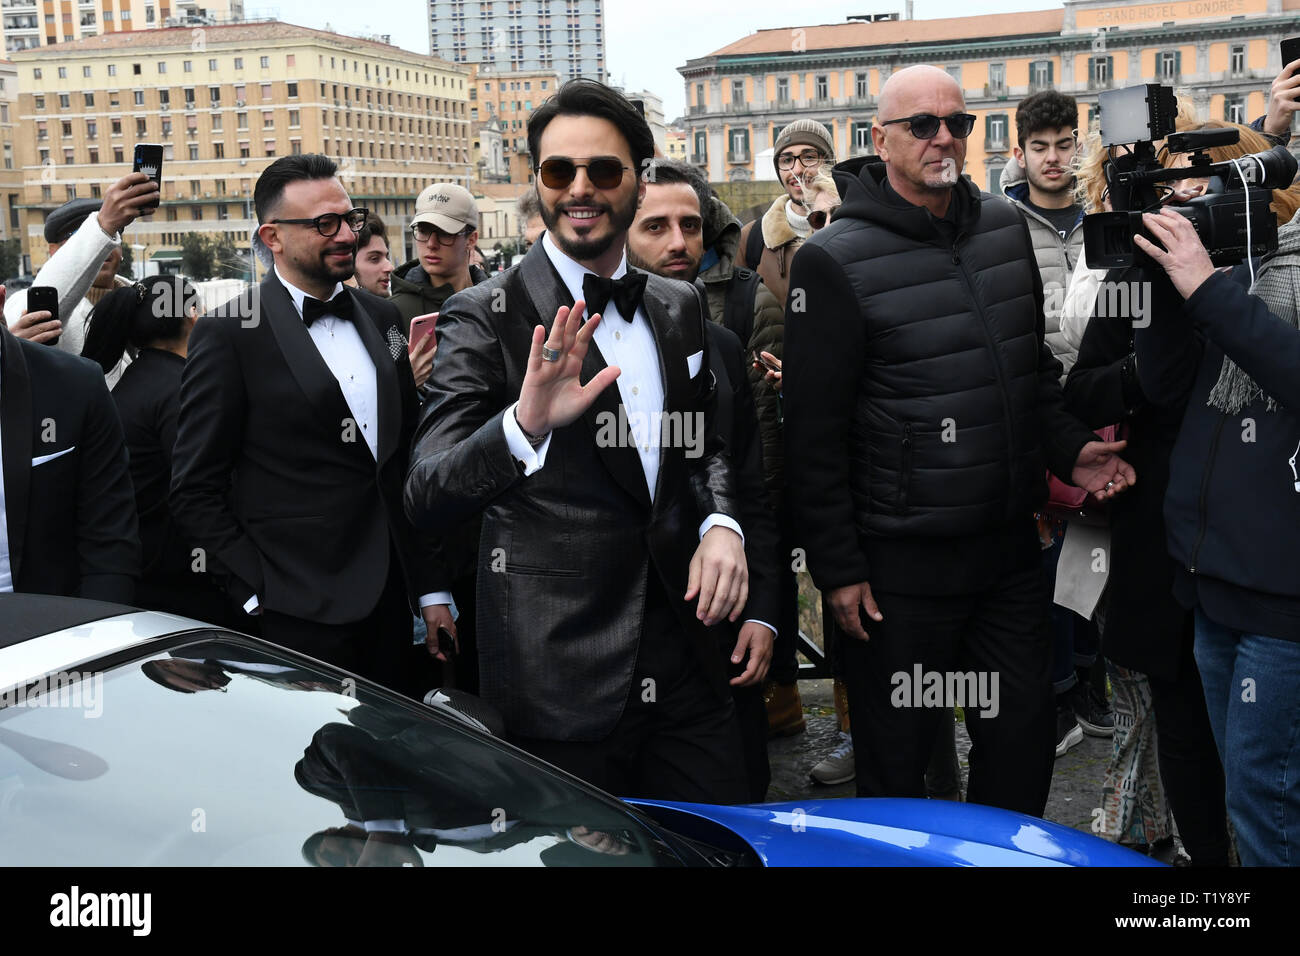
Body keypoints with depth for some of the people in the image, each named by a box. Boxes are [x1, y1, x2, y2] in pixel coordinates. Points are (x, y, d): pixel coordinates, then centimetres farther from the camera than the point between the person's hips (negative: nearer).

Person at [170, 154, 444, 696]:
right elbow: (196, 493, -6)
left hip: (392, 601, 5)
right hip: (302, 617, -5)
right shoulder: (229, 335, -8)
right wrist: (261, 595, -11)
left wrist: (429, 589, 11)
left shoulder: (381, 317, 10)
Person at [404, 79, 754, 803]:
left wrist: (721, 524, -2)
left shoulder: (681, 308, 9)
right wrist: (524, 424, -36)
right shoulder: (486, 318, -9)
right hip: (562, 680, -5)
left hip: (686, 661, 5)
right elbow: (428, 501, -17)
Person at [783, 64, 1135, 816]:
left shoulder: (1006, 227, 7)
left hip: (1010, 542, 6)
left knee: (1025, 732, 16)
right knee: (898, 754, 10)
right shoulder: (836, 261, -12)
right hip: (901, 560, -5)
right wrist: (838, 569, -10)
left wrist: (1069, 448, 3)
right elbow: (816, 431, -11)